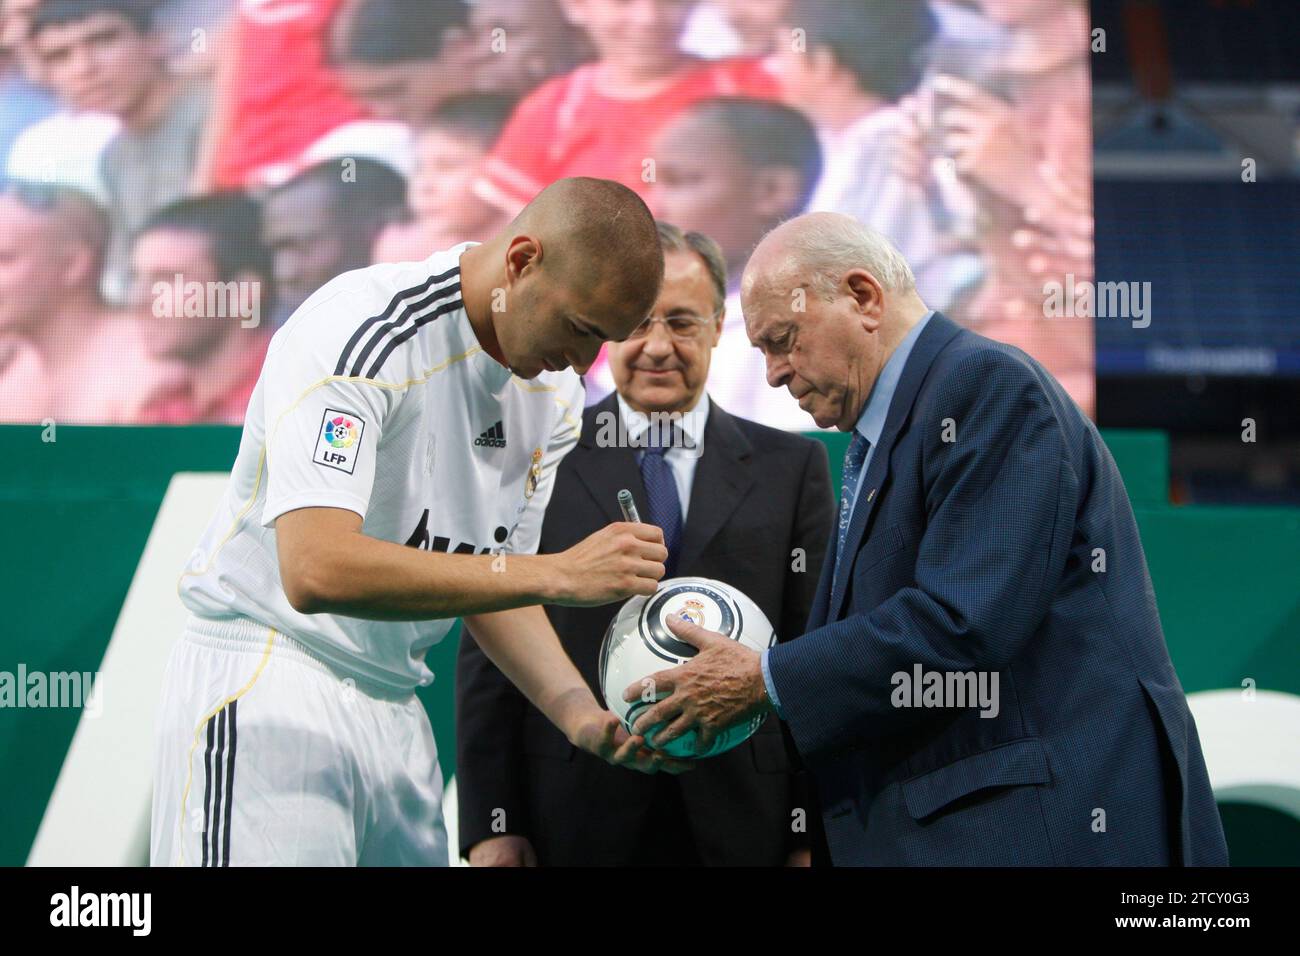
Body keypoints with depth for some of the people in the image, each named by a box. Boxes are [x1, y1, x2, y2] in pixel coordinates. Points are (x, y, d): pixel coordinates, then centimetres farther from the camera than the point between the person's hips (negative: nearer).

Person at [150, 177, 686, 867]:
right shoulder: (361, 332, -19)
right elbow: (317, 571, -30)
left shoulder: (552, 395, 6)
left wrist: (581, 715, -4)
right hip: (265, 688, -7)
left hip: (395, 706, 7)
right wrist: (558, 574, -29)